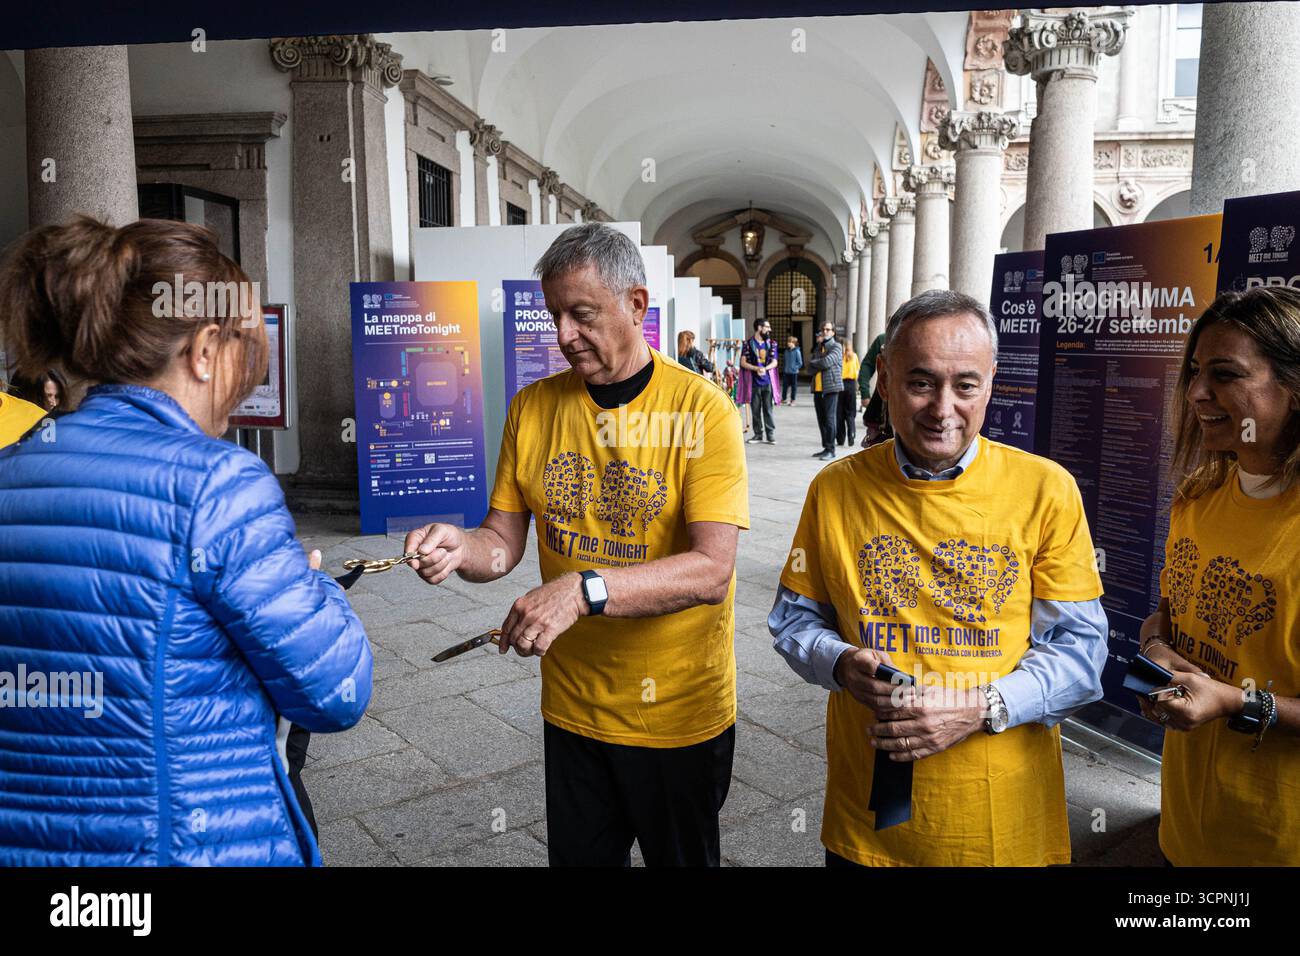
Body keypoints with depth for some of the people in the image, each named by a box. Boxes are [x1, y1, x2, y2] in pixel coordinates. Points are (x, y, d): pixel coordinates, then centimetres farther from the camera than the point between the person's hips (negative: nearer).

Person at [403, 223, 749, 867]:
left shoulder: (702, 410, -16)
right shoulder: (532, 408, -1)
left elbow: (711, 571, -24)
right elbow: (504, 541, 2)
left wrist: (584, 589, -35)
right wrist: (461, 548, -21)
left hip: (679, 714, -3)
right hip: (571, 710, 4)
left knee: (682, 857, 19)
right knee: (577, 856, 22)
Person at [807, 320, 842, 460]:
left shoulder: (835, 346, -1)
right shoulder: (818, 347, 18)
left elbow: (826, 362, -17)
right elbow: (810, 367, 8)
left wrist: (813, 362, -1)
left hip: (831, 387, -6)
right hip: (817, 388, 6)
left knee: (829, 419, -9)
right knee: (821, 420, 8)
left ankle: (831, 449, -5)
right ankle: (826, 447, 16)